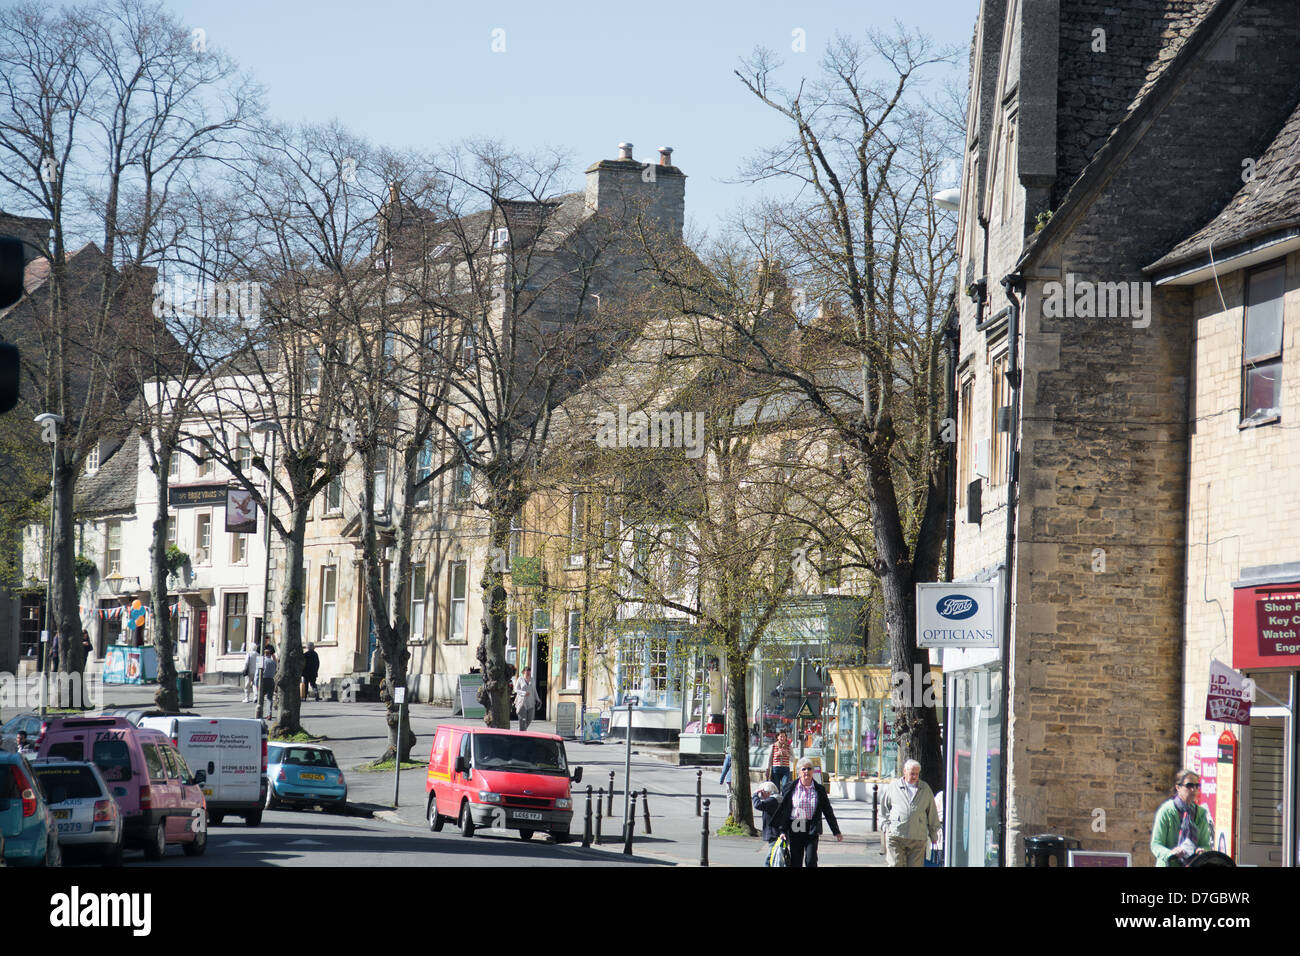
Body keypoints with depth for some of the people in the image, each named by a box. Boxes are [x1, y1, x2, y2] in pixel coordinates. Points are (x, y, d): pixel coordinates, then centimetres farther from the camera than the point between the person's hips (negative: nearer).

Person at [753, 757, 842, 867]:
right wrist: (783, 830, 1)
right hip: (794, 829, 0)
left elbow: (828, 812, 11)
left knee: (811, 861, -10)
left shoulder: (819, 790, 6)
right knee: (795, 862, 4)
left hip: (811, 830, 0)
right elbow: (782, 809, 5)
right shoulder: (789, 787, 3)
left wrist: (836, 832, 12)